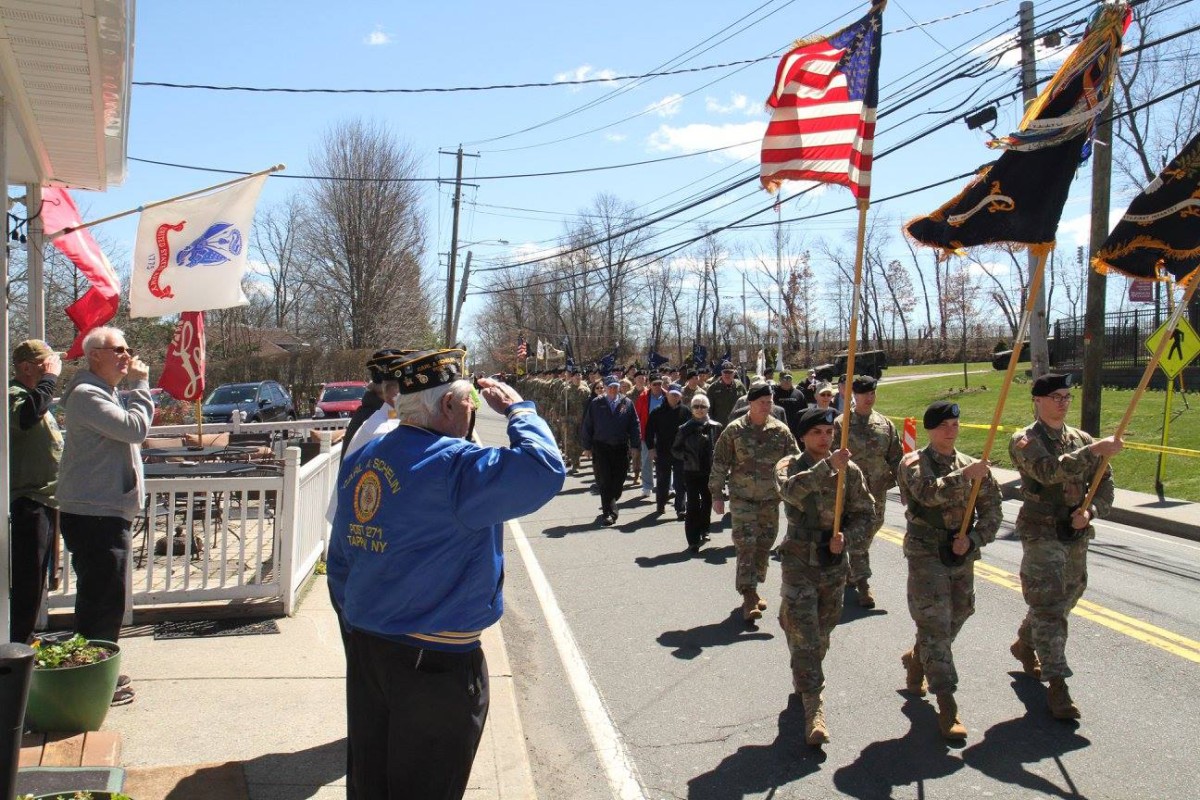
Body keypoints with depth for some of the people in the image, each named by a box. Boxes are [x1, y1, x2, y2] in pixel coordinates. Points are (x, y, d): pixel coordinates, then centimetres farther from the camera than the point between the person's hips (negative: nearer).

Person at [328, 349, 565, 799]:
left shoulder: (360, 461, 6)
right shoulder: (452, 465, -22)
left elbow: (339, 561, 13)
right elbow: (544, 470, -33)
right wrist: (518, 409, -15)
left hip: (365, 649, 8)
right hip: (436, 662, -8)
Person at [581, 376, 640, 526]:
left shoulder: (627, 403, 5)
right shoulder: (596, 404, 2)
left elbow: (634, 425, 6)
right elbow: (587, 425, 4)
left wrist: (634, 446, 1)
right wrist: (587, 447, 2)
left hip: (621, 448, 2)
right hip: (601, 447, -2)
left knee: (619, 480, 6)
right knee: (605, 481, -5)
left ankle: (608, 506, 27)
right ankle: (609, 512, -2)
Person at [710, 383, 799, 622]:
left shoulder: (781, 431, 1)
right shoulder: (734, 430, -6)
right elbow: (720, 463, -2)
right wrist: (716, 495, -3)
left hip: (771, 499, 4)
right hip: (742, 498, -3)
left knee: (764, 545, 12)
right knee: (746, 546, -9)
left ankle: (752, 588, 31)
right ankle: (749, 598, -7)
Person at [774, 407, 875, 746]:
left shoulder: (850, 470, 1)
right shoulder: (789, 466, -7)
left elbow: (865, 512, 5)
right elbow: (791, 489, -30)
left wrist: (846, 537, -14)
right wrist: (828, 466, -40)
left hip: (835, 562, 4)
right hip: (799, 562, -4)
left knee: (822, 631, 18)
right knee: (803, 635, -8)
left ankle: (804, 679, 43)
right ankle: (813, 707, -6)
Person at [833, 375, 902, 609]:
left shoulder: (885, 424, 8)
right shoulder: (841, 424, -6)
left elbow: (896, 456, 13)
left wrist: (897, 479, 4)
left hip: (878, 492, 5)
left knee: (867, 535, 16)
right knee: (857, 539, -6)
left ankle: (851, 572, 36)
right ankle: (862, 583, -4)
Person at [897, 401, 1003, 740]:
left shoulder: (972, 466, 8)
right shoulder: (913, 463, -6)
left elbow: (992, 511, 6)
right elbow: (928, 492, -26)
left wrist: (973, 539, -9)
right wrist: (965, 477, -30)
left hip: (962, 556, 5)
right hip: (926, 555, -5)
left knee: (954, 621, 16)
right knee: (935, 626, -8)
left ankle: (915, 659, 44)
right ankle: (947, 708, -5)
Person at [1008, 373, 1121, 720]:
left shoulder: (1080, 440, 9)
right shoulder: (1024, 441, -10)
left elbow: (1104, 483, 10)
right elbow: (1049, 470, -30)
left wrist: (1091, 511, -9)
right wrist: (1095, 450, -38)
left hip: (1077, 536, 7)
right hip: (1042, 535, -6)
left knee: (1065, 599, 19)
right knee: (1048, 607, -8)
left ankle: (1024, 644, 44)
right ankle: (1056, 684, -4)